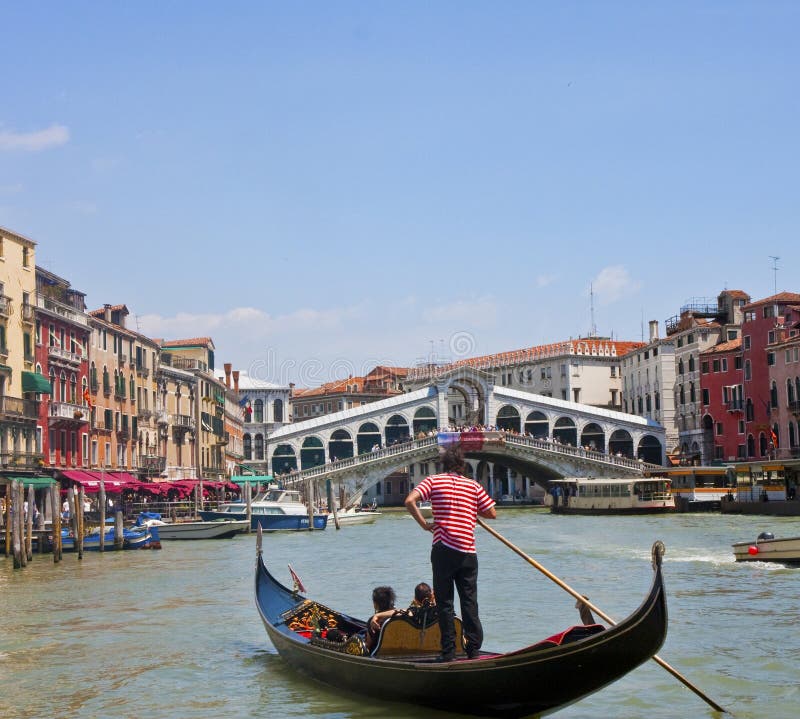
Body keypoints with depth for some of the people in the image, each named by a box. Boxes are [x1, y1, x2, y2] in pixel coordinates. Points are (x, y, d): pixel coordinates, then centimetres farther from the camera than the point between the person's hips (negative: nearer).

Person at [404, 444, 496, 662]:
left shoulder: (433, 481, 1)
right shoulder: (474, 486, 7)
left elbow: (409, 501, -12)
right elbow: (492, 513, 9)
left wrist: (424, 523, -2)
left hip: (443, 550, -2)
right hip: (468, 552, 2)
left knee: (445, 603, 5)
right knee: (469, 602, 9)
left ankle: (448, 653, 4)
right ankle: (474, 650, 7)